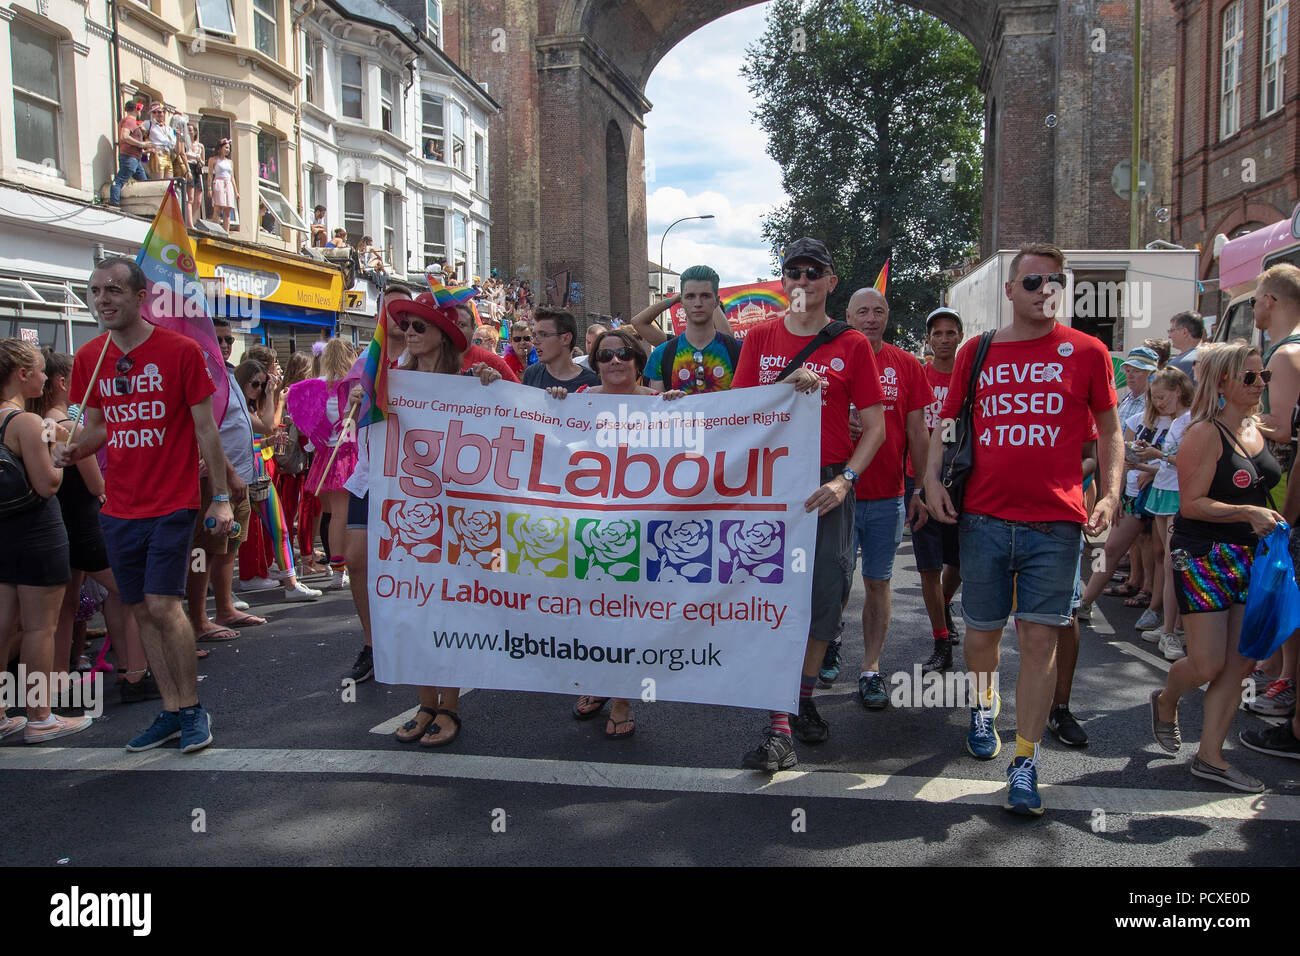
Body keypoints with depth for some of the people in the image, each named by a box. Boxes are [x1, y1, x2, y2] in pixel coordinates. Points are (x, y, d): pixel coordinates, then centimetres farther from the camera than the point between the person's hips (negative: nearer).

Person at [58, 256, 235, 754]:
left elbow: (206, 428, -6)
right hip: (119, 507, 5)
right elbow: (98, 425, 16)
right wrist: (74, 449, -7)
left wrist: (221, 497, -8)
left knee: (163, 606, -11)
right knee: (141, 611, 9)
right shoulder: (89, 357, 5)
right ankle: (171, 712, 21)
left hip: (172, 503, -5)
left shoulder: (181, 350, -9)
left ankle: (193, 708, 8)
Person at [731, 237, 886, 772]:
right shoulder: (760, 339, 8)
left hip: (828, 486, 0)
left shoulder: (852, 345, 3)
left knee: (824, 597, 6)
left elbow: (875, 425, 2)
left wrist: (845, 479, -12)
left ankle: (805, 700, 29)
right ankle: (779, 731, 2)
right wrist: (786, 386, -13)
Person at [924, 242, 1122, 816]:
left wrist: (1110, 494, -2)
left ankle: (1025, 760, 6)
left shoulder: (1086, 352, 5)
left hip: (1054, 521, -1)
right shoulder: (976, 352, 9)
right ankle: (983, 706, 40)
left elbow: (1109, 431, 10)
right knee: (982, 629, 10)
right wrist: (933, 477, -1)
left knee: (1039, 638, -4)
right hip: (983, 516, 2)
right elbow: (947, 423, 15)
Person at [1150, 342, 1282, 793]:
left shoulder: (1256, 430, 10)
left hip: (1249, 558, 7)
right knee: (1207, 664, -6)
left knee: (1239, 664, 4)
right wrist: (1247, 513, -25)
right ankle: (1165, 701, 28)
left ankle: (1210, 756, 13)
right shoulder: (1205, 434, -13)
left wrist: (1268, 522, 13)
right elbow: (1191, 503, -17)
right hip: (1204, 557, -7)